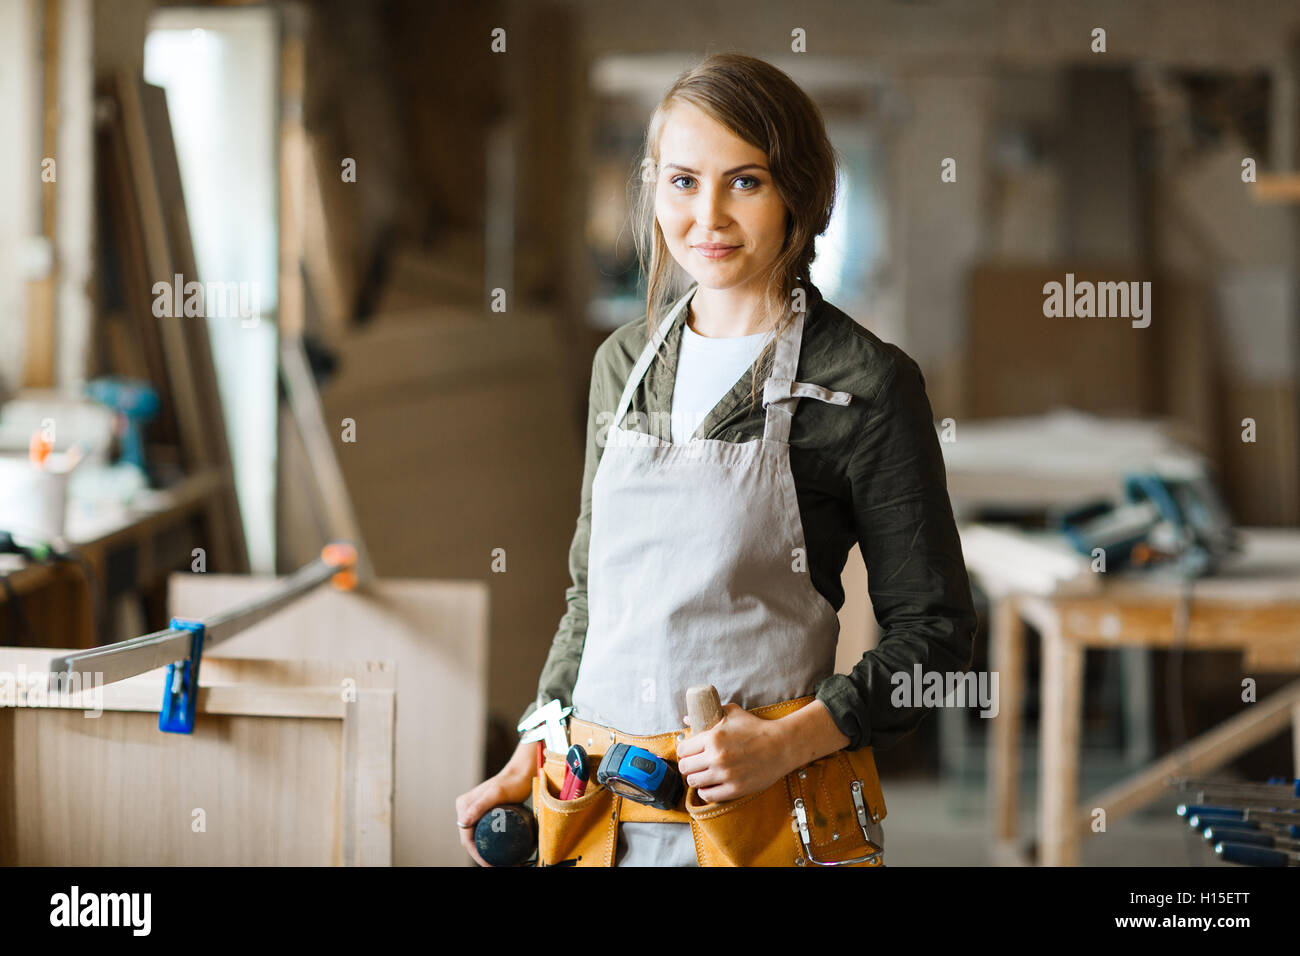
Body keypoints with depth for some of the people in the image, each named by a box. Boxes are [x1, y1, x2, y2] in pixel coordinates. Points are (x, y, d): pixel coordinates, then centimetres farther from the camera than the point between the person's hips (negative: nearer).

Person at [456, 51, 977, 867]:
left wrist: (790, 741, -18)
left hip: (763, 820, -5)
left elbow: (934, 631, -7)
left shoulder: (865, 385, -9)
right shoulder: (623, 363, 8)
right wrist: (533, 755, 8)